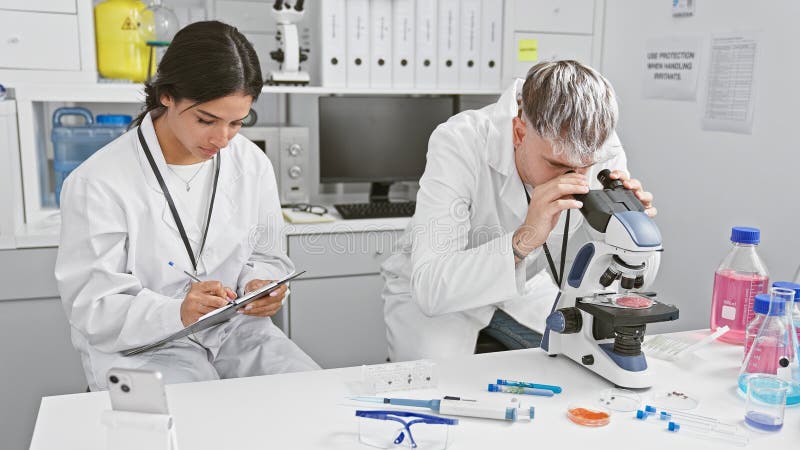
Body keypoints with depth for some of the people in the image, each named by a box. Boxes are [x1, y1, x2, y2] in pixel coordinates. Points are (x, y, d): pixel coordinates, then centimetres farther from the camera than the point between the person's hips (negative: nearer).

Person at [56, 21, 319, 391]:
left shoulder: (253, 164, 0)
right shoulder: (98, 184, -14)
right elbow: (91, 308, -13)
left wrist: (260, 284, -13)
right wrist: (176, 313, -32)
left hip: (237, 331, 5)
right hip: (141, 347, -4)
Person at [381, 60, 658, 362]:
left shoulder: (601, 151, -20)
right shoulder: (458, 144, -33)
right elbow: (430, 289, -40)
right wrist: (524, 239, -50)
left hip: (525, 289, 4)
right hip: (431, 298, -3)